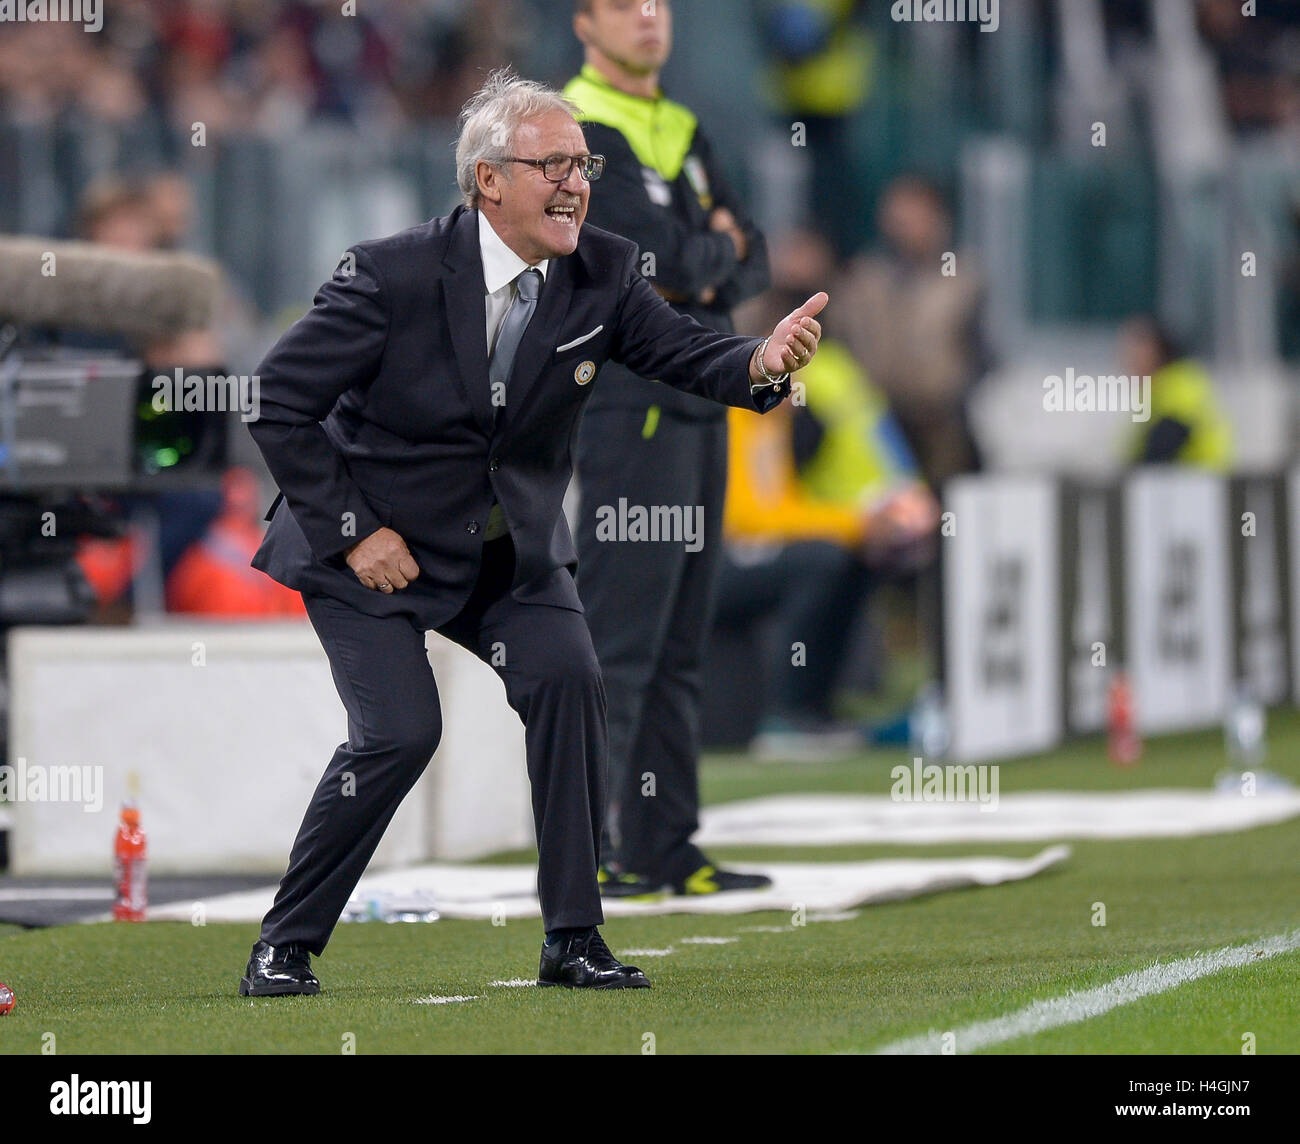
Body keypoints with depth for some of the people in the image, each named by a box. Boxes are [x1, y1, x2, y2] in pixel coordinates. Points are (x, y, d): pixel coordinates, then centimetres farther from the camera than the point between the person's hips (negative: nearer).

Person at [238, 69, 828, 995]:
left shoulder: (601, 275, -8)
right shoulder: (394, 276, -21)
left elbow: (686, 353, -14)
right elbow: (279, 401, -16)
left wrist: (762, 362, -38)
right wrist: (352, 531, -17)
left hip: (511, 550, 4)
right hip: (377, 550, -4)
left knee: (569, 679, -18)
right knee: (400, 732, -17)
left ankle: (573, 940, -7)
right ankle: (285, 946, 1)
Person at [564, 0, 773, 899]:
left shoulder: (683, 132, 19)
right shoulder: (574, 131, -8)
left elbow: (750, 265, 12)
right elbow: (660, 257, -18)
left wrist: (706, 264, -8)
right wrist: (716, 251, 1)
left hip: (699, 405, 9)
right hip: (629, 407, -9)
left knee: (680, 644, 10)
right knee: (618, 641, -11)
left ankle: (664, 846, 14)